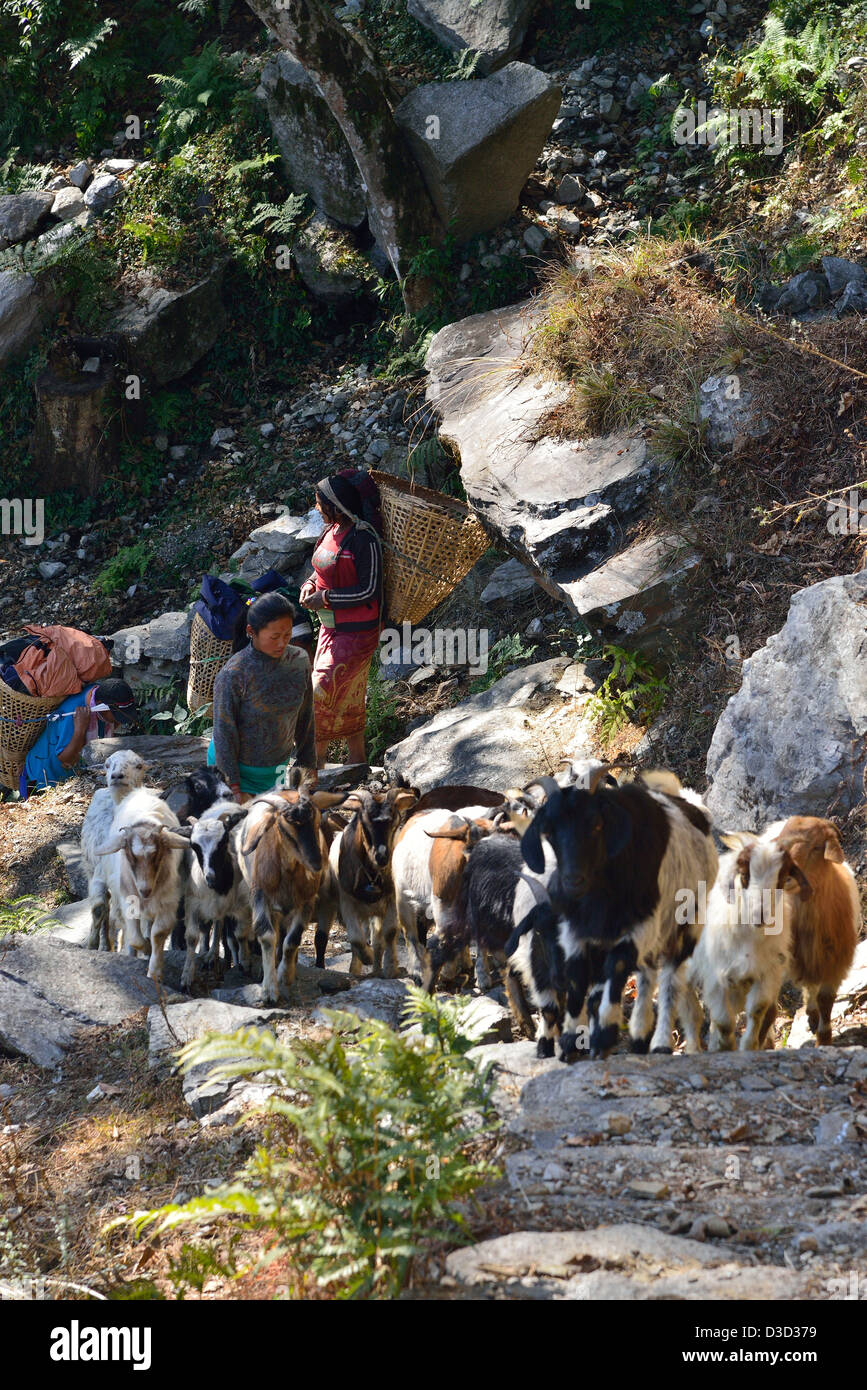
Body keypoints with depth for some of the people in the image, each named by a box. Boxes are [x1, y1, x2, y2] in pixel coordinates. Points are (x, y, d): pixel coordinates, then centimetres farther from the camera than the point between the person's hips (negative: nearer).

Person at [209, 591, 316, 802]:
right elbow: (224, 731, -17)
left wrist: (308, 764, 12)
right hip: (238, 767, -5)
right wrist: (233, 787, -16)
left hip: (277, 767, 5)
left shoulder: (299, 661, -6)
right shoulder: (234, 674, -23)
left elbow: (305, 718, 7)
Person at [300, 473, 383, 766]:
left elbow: (367, 591, -20)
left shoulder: (364, 539, -19)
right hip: (331, 627, 9)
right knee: (348, 698, 15)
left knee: (324, 690, -9)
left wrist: (325, 598, -19)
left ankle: (317, 758, 2)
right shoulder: (331, 532, 6)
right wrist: (310, 586, 0)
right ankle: (357, 759, 25)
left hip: (357, 632, -9)